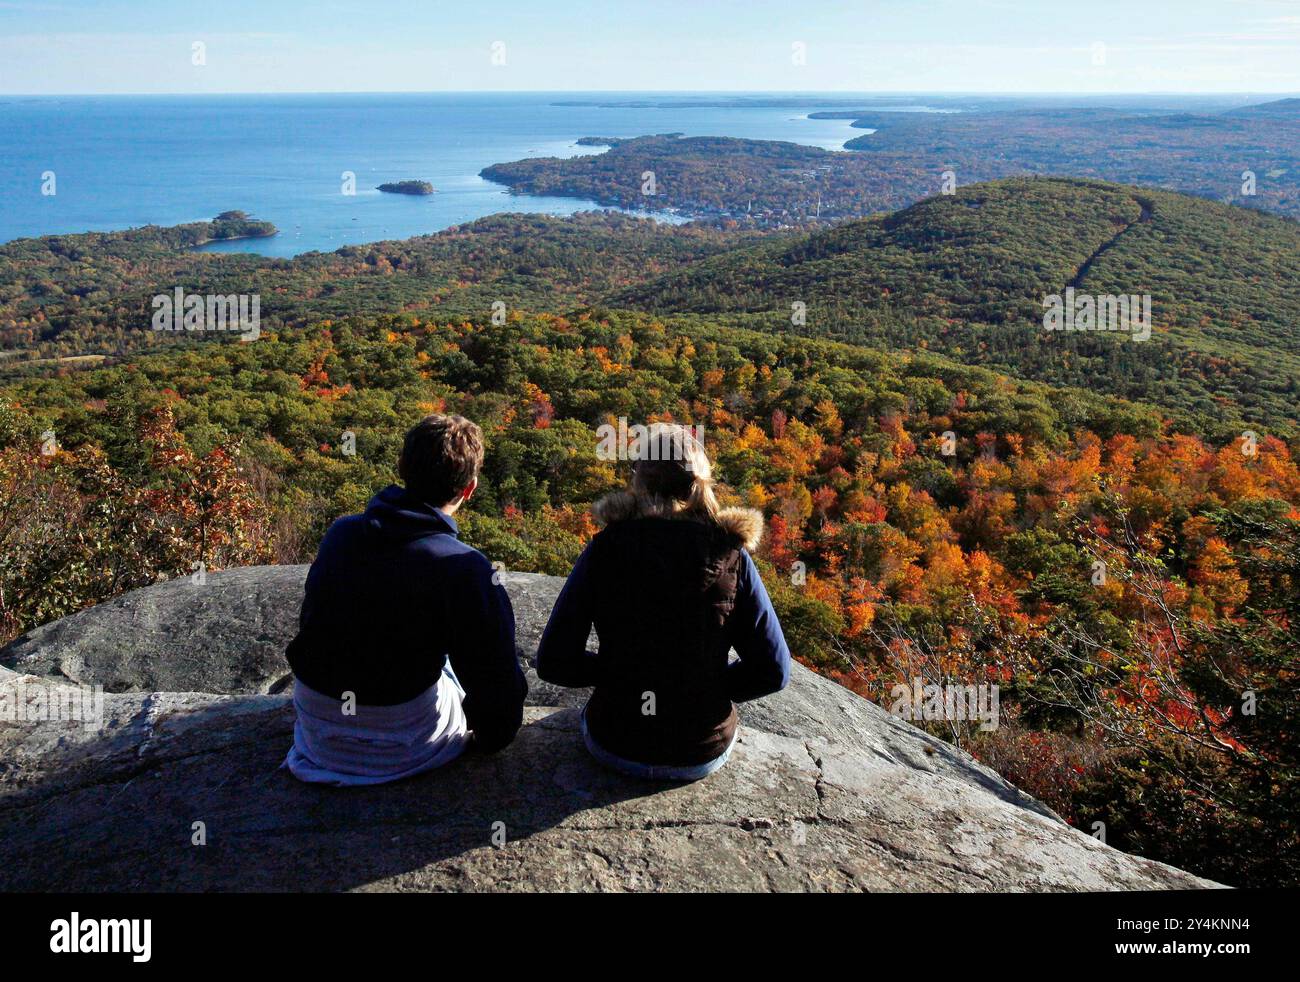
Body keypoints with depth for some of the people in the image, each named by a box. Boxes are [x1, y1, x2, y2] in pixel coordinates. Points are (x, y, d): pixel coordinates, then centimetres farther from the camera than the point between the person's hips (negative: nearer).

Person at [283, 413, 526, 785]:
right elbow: (496, 673, -19)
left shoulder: (339, 533, -7)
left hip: (316, 727, 4)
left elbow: (310, 621, 9)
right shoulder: (465, 568, -25)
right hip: (400, 746, -4)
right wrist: (494, 736, 3)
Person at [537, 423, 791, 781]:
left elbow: (552, 663, -12)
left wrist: (617, 672, 5)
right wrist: (710, 685, 7)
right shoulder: (730, 554, -13)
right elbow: (773, 671, -9)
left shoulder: (605, 548, -13)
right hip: (705, 754, 0)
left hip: (616, 747, 0)